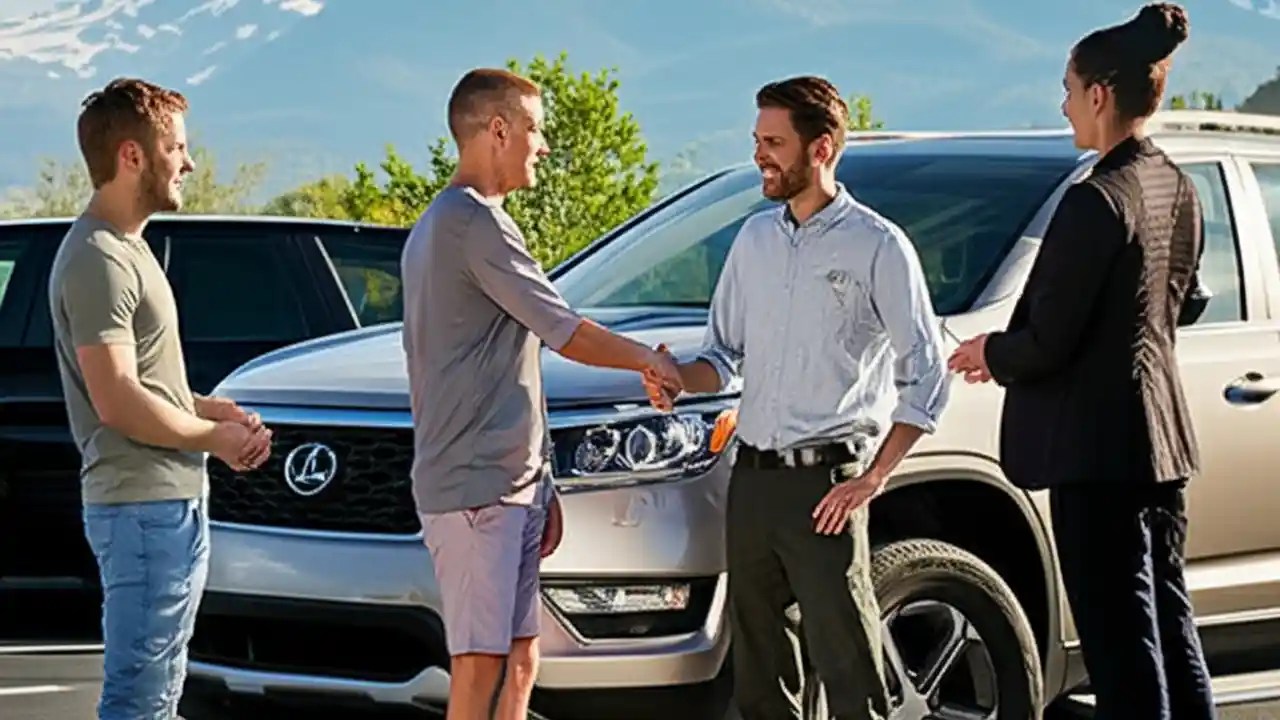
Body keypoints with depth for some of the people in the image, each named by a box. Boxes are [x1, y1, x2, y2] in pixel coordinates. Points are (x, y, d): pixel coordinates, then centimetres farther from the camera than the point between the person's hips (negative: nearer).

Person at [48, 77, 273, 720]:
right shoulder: (98, 261, -16)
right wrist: (215, 436, -10)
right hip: (145, 505, -11)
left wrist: (208, 409, 8)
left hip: (168, 502, 11)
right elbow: (118, 401, -22)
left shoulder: (125, 248, 16)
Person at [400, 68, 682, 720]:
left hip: (510, 483, 10)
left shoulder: (436, 225, 19)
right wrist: (650, 361, 7)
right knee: (481, 665, -11)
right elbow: (567, 333, -11)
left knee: (519, 659, 10)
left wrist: (538, 485, 20)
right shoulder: (476, 222, -14)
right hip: (477, 486, -10)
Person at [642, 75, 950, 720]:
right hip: (752, 475, 6)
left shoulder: (877, 246, -4)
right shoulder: (755, 238, 14)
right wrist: (679, 378, -3)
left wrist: (872, 479, -11)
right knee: (756, 666, 10)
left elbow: (925, 374, -5)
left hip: (825, 484, -6)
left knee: (848, 666, -8)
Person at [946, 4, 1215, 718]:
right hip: (1163, 438, 9)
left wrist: (991, 352, 3)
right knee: (1170, 623, 17)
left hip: (1098, 445, -9)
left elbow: (1046, 342, -19)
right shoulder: (1179, 191, 7)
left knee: (1120, 639, -6)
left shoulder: (1096, 201, -19)